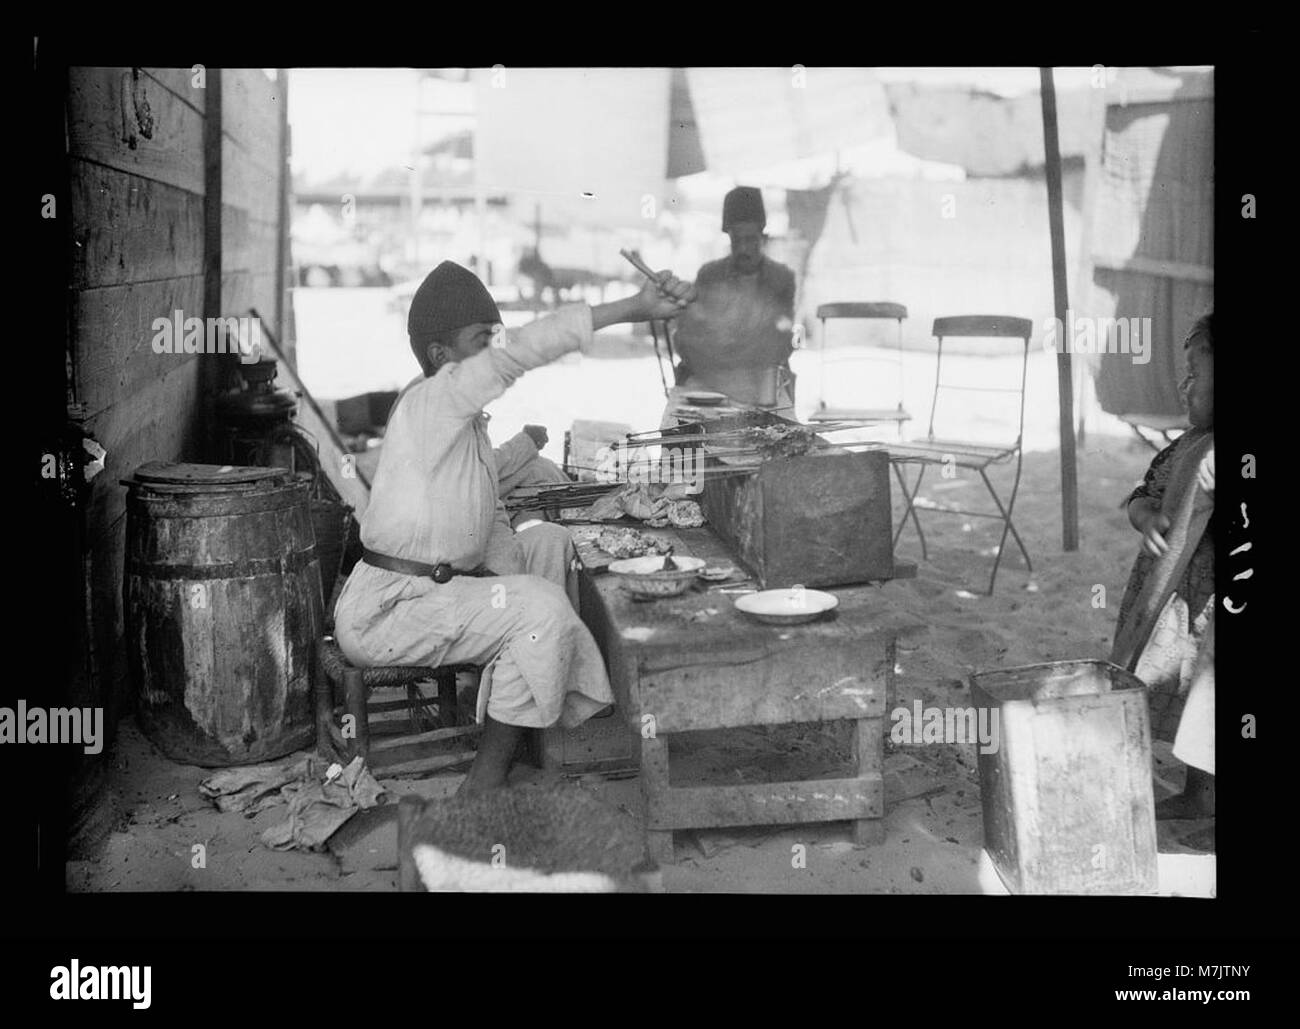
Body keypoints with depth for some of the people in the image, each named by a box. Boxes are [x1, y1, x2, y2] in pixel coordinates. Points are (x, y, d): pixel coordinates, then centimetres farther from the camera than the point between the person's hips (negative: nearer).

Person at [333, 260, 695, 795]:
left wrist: (509, 586, -2)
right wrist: (634, 308, -36)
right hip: (384, 612, -10)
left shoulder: (468, 417, 12)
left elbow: (491, 520, 16)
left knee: (549, 539, 15)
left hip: (441, 585, 10)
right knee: (540, 606, -24)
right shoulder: (431, 401, -18)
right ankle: (484, 787, -16)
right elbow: (519, 353, -33)